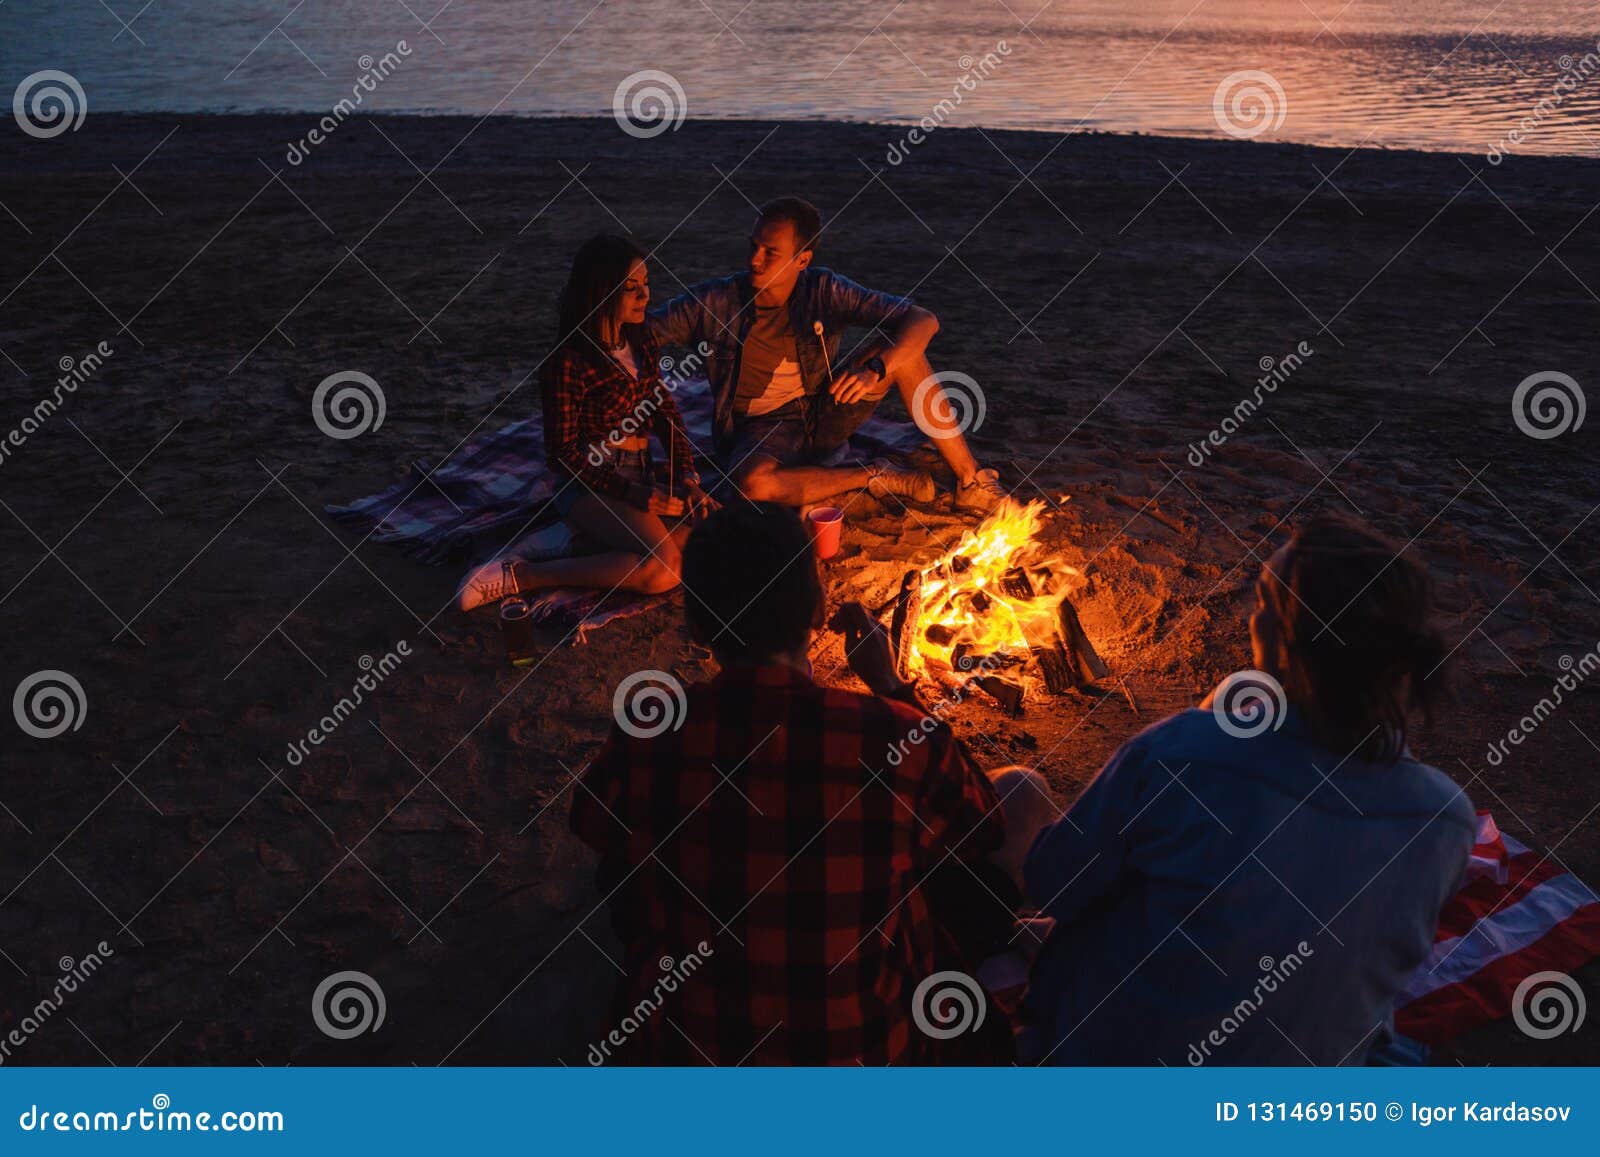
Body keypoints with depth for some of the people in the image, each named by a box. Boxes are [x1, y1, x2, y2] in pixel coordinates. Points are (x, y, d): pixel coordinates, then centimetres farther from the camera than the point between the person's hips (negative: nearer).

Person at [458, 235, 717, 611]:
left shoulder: (641, 340, 10)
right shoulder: (570, 361, -13)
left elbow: (666, 411, 15)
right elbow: (561, 451, -11)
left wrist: (686, 474, -1)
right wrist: (633, 493, -18)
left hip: (642, 477, 7)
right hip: (590, 486, -7)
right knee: (664, 569, -32)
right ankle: (520, 576, -22)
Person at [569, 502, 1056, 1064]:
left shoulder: (642, 741, -20)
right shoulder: (899, 737, -26)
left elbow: (589, 824, 6)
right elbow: (988, 828, -1)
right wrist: (891, 687, 6)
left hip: (680, 1051, 2)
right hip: (870, 1051, -2)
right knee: (1023, 792, 14)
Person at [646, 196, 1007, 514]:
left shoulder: (824, 290, -11)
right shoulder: (714, 302, -12)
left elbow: (923, 321, -16)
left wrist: (875, 370, -34)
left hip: (825, 418, 2)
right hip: (761, 432, -2)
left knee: (902, 349, -18)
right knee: (751, 482, -40)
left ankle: (970, 480, -13)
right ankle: (874, 476, -17)